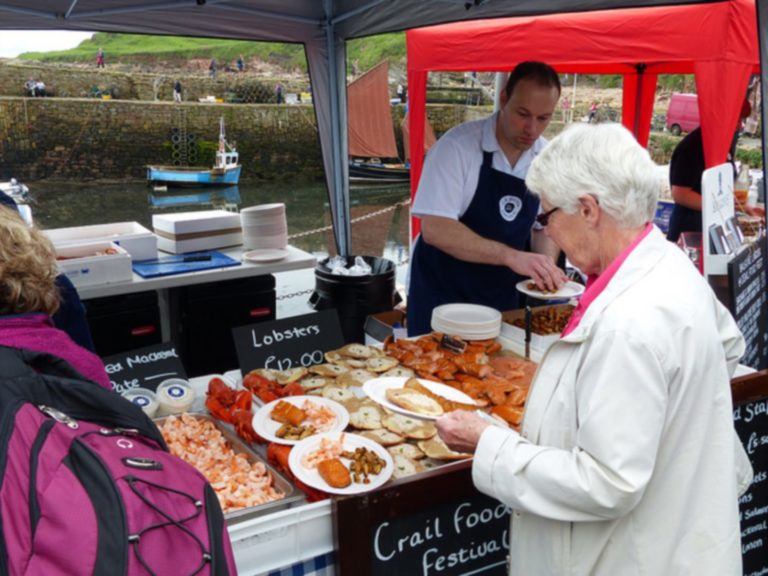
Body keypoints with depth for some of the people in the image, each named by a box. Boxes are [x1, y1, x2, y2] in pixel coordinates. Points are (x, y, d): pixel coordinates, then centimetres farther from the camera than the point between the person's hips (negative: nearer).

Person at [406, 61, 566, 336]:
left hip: (504, 299, 5)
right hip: (442, 296, -5)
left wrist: (546, 263, -13)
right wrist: (510, 255, -35)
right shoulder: (457, 146, -19)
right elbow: (434, 229, -26)